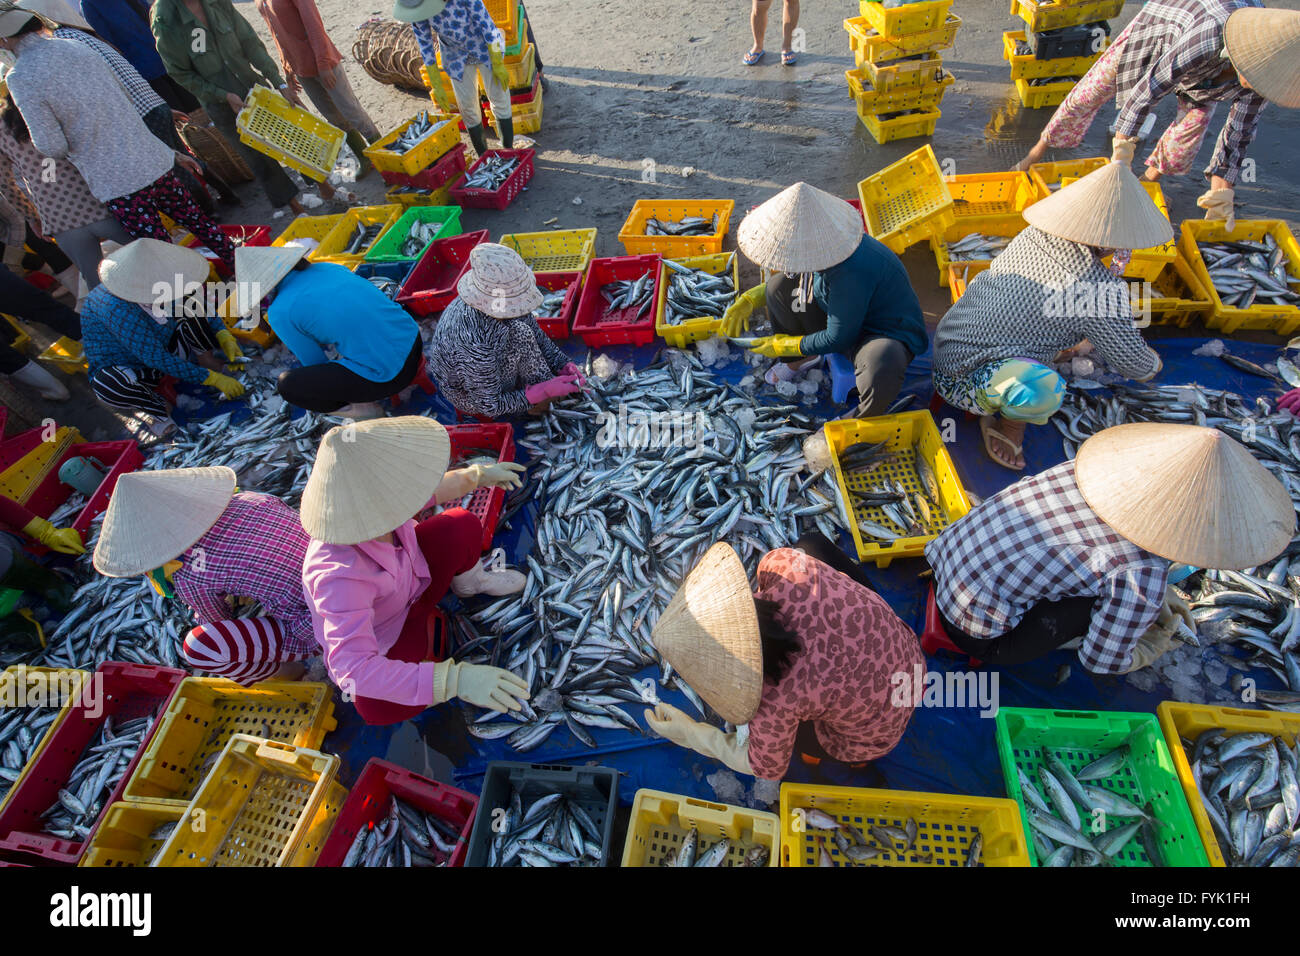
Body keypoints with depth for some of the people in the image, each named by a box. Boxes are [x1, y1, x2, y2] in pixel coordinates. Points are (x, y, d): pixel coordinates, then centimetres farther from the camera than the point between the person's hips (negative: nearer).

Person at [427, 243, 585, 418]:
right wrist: (545, 391, -32)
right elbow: (490, 406, -29)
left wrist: (563, 365, -14)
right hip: (469, 399, -8)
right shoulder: (473, 343, -41)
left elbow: (538, 337, -1)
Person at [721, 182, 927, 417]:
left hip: (888, 335, -8)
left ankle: (866, 420, -11)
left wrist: (782, 346, -13)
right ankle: (804, 361, 15)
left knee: (882, 362, -46)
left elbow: (837, 341, -25)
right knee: (779, 285, -5)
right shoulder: (822, 245, -11)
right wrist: (751, 299, 0)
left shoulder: (851, 274, -38)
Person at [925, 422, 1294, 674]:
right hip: (975, 629, -6)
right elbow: (1101, 662, -7)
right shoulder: (1141, 579, -24)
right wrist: (1152, 650, 15)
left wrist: (1158, 598, 21)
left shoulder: (1106, 465, -6)